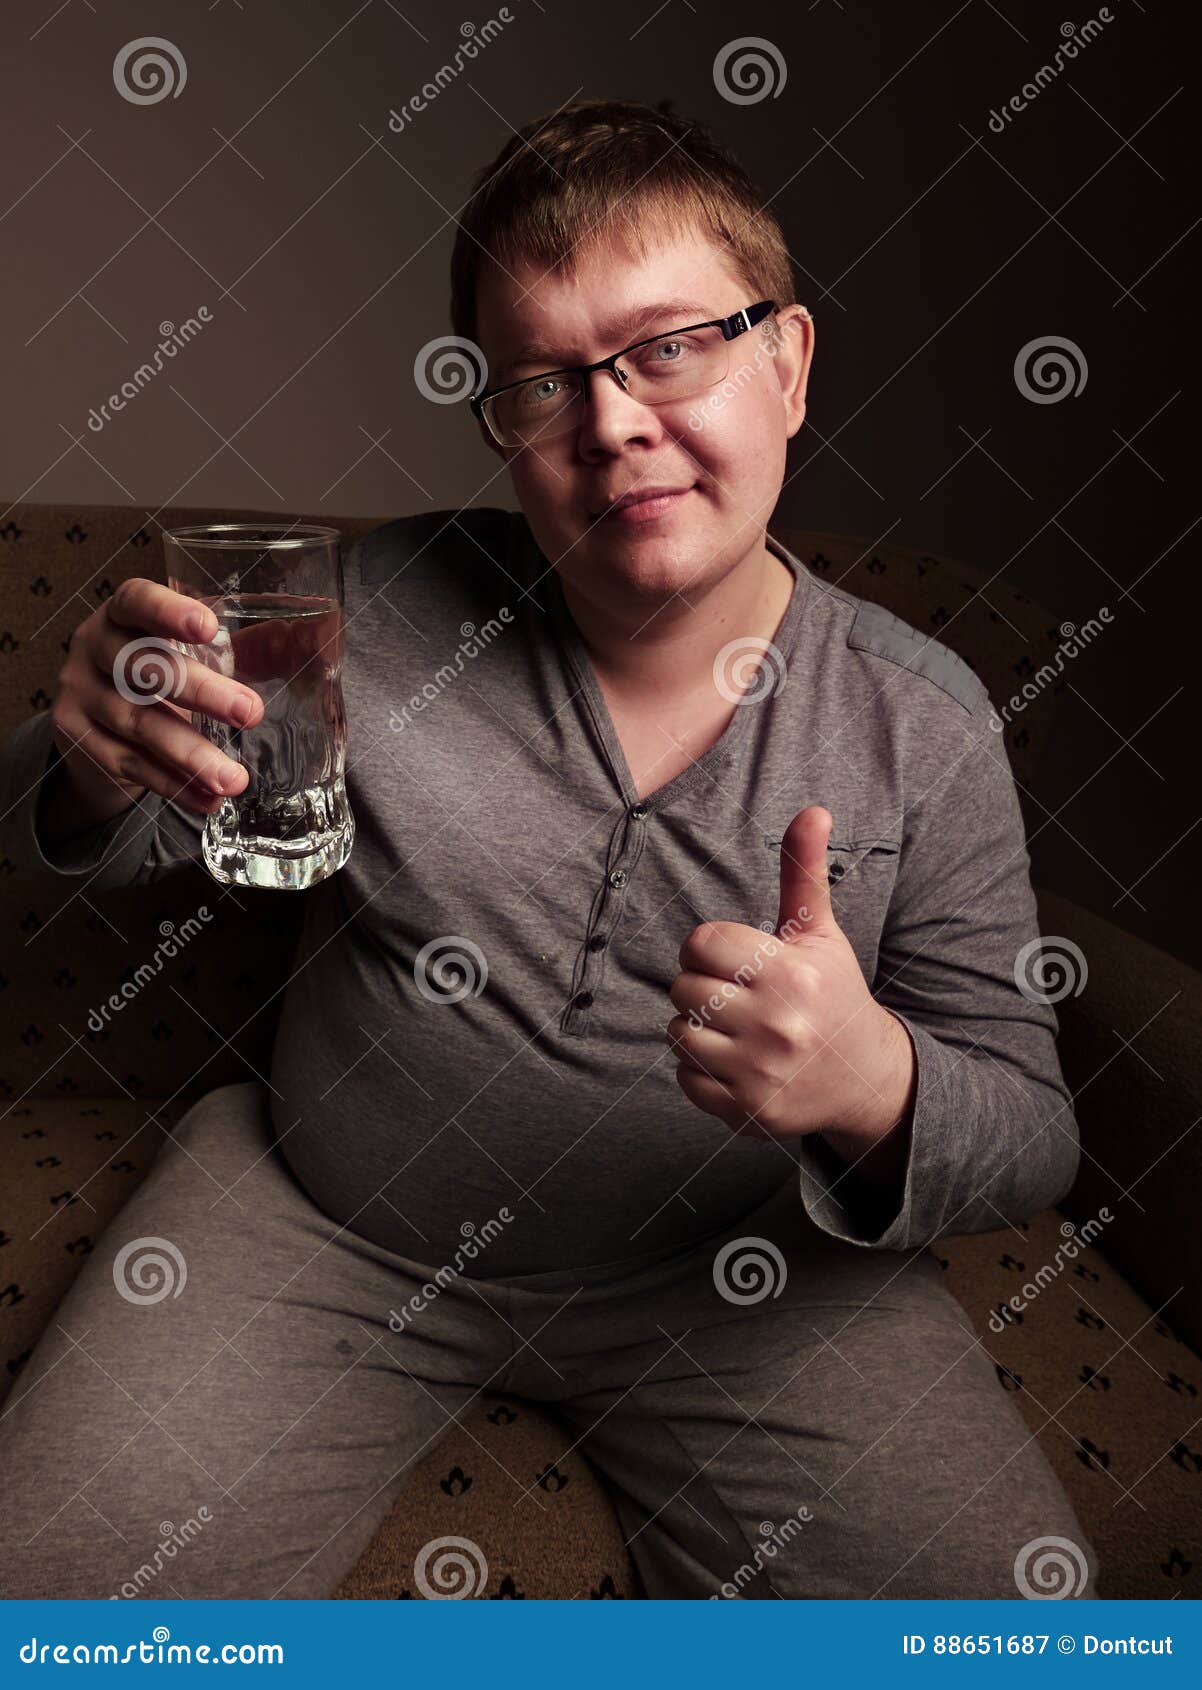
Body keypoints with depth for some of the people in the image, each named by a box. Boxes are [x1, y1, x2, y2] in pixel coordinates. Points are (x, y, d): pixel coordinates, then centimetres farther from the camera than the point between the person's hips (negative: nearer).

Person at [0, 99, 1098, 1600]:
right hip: (325, 1234, 0)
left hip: (727, 1272, 1)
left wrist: (875, 1090, -31)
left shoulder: (924, 725, -10)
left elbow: (1026, 1127, -6)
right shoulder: (374, 615, -11)